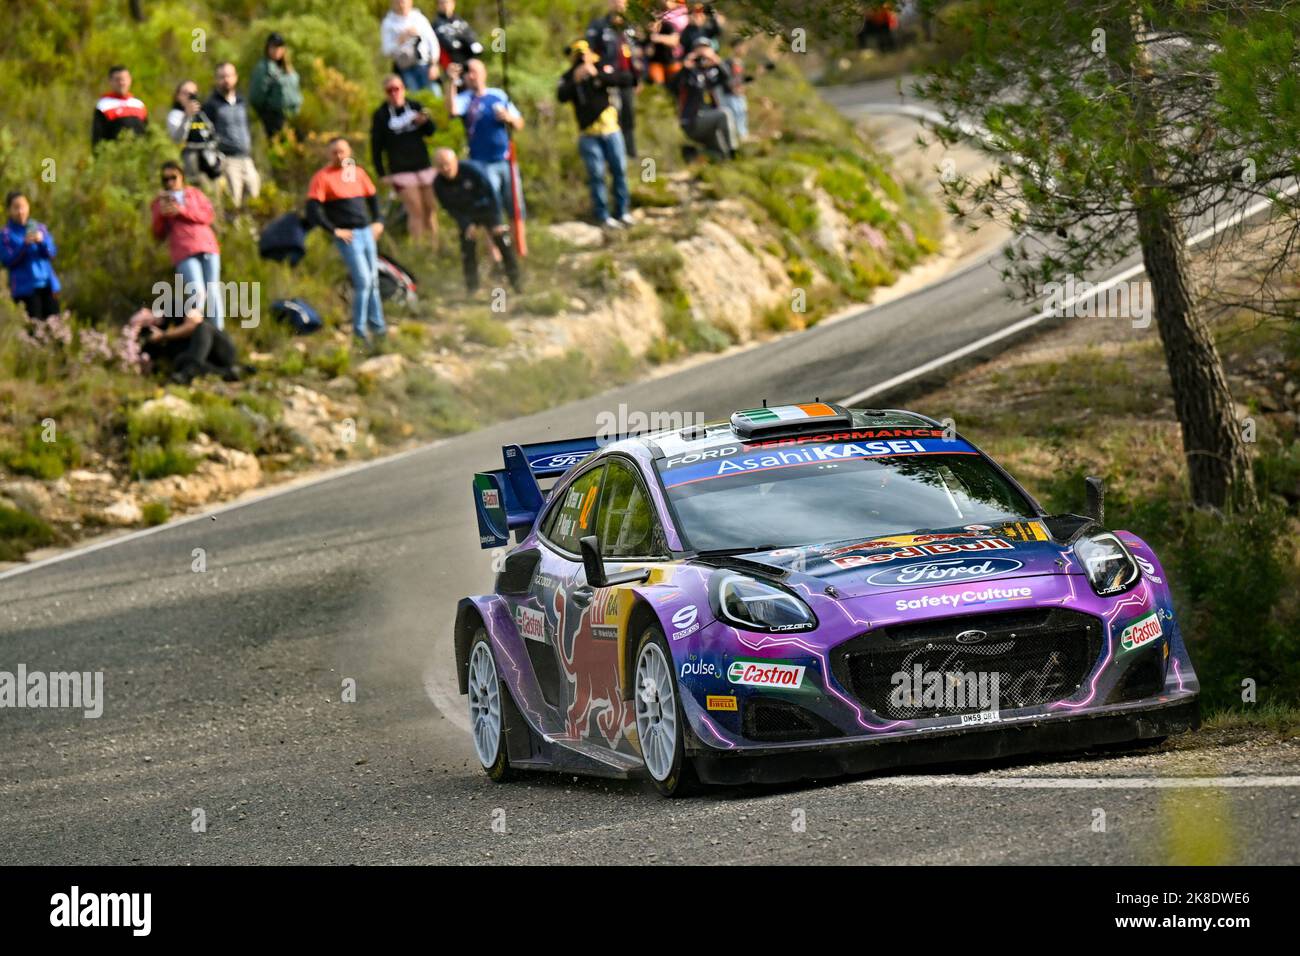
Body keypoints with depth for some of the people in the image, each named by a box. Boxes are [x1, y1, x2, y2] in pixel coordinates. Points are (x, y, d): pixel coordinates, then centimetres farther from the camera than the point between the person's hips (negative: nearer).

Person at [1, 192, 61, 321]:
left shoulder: (39, 227, 9)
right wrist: (25, 245, -20)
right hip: (25, 288, -4)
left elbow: (52, 252, 5)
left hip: (47, 284, 4)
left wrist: (42, 241, -15)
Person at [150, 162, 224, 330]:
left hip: (207, 247, 2)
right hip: (183, 253, -2)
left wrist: (181, 211, -8)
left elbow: (208, 215, 4)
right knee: (197, 293, -20)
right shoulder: (159, 202, 16)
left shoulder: (195, 194, 20)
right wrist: (161, 214, -10)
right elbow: (158, 234, 9)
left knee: (213, 292, -3)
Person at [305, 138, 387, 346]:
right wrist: (334, 230, -14)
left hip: (366, 232, 6)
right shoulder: (322, 177, -6)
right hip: (347, 236, -6)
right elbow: (313, 210, -12)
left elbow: (372, 197, 27)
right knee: (363, 281, -12)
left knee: (373, 281, 10)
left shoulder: (358, 172, 12)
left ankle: (377, 325, 20)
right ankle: (359, 329, -2)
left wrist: (377, 221, 15)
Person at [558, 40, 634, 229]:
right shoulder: (569, 77, -3)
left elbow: (627, 79, -15)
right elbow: (561, 97, -18)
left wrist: (598, 75, -22)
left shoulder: (604, 69, -2)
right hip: (588, 133, -1)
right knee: (596, 175, -1)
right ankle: (603, 216, 6)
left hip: (610, 128, 1)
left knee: (619, 170, 5)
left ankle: (622, 211, 18)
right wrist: (575, 81, -32)